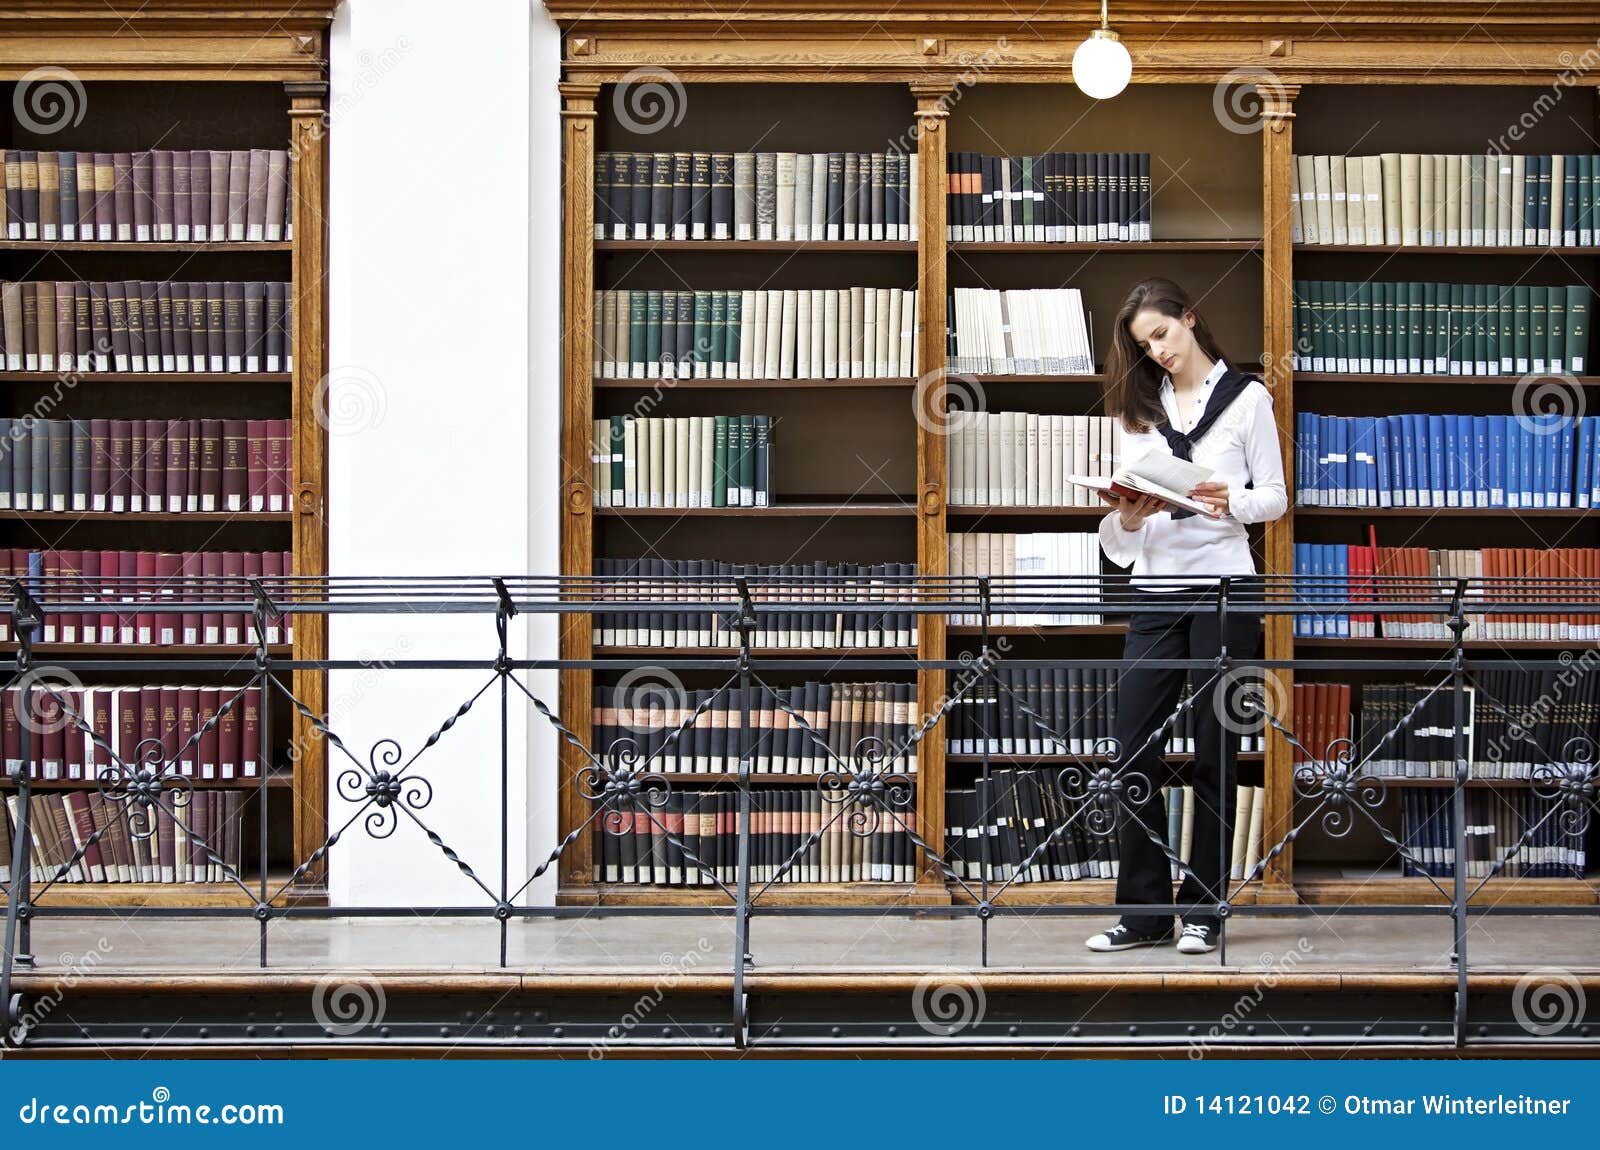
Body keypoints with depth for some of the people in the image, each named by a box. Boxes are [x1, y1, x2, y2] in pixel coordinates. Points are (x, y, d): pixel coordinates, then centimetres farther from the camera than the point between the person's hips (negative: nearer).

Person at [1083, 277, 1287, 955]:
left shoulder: (1246, 397, 3)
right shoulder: (1139, 408, 14)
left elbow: (1276, 497, 2)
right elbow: (1126, 524, 12)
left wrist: (1229, 501, -18)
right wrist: (1129, 516, -12)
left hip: (1222, 587, -4)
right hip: (1154, 589, 4)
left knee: (1214, 753, 1)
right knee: (1134, 747, -3)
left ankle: (1204, 910, 7)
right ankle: (1145, 911, 3)